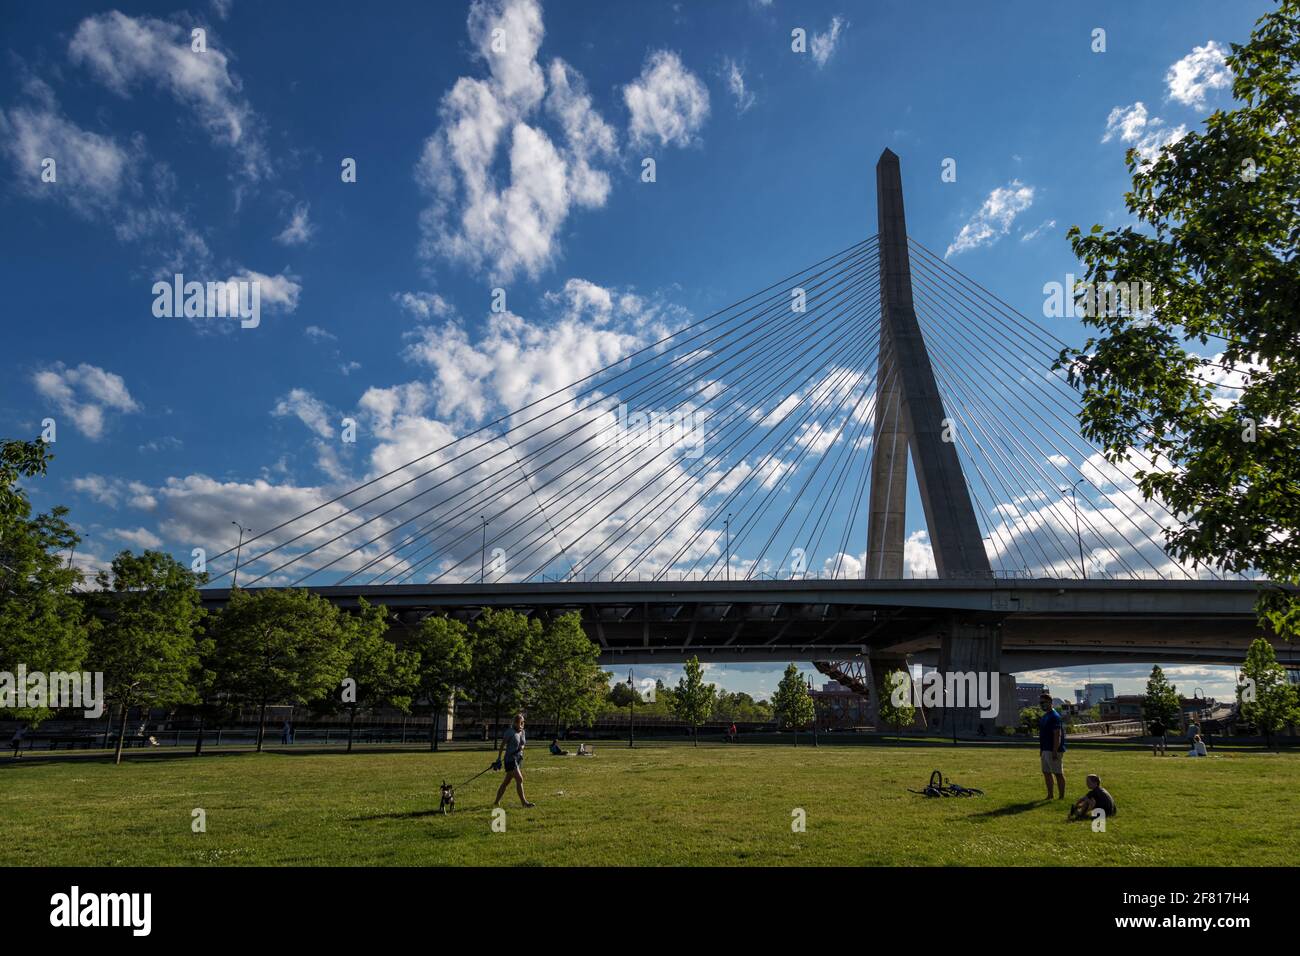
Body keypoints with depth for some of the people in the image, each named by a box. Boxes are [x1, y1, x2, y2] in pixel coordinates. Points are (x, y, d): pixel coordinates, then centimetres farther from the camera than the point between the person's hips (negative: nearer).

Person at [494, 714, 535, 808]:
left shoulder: (522, 732, 9)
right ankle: (524, 802, -10)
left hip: (518, 759, 7)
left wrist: (521, 747, 5)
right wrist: (499, 759, -7)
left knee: (506, 782, 12)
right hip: (510, 759, -7)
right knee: (519, 779, -14)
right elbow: (502, 745, -7)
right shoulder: (510, 732, -12)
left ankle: (496, 802, 21)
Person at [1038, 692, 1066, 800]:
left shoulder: (1054, 716, -15)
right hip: (1045, 750, 10)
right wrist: (1041, 749, 19)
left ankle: (1061, 797, 3)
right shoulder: (1045, 716, 15)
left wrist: (1055, 751, -23)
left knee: (1058, 773, -3)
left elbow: (1057, 735, -20)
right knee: (1046, 772, 13)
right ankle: (1050, 795, 21)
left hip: (1053, 750, -10)